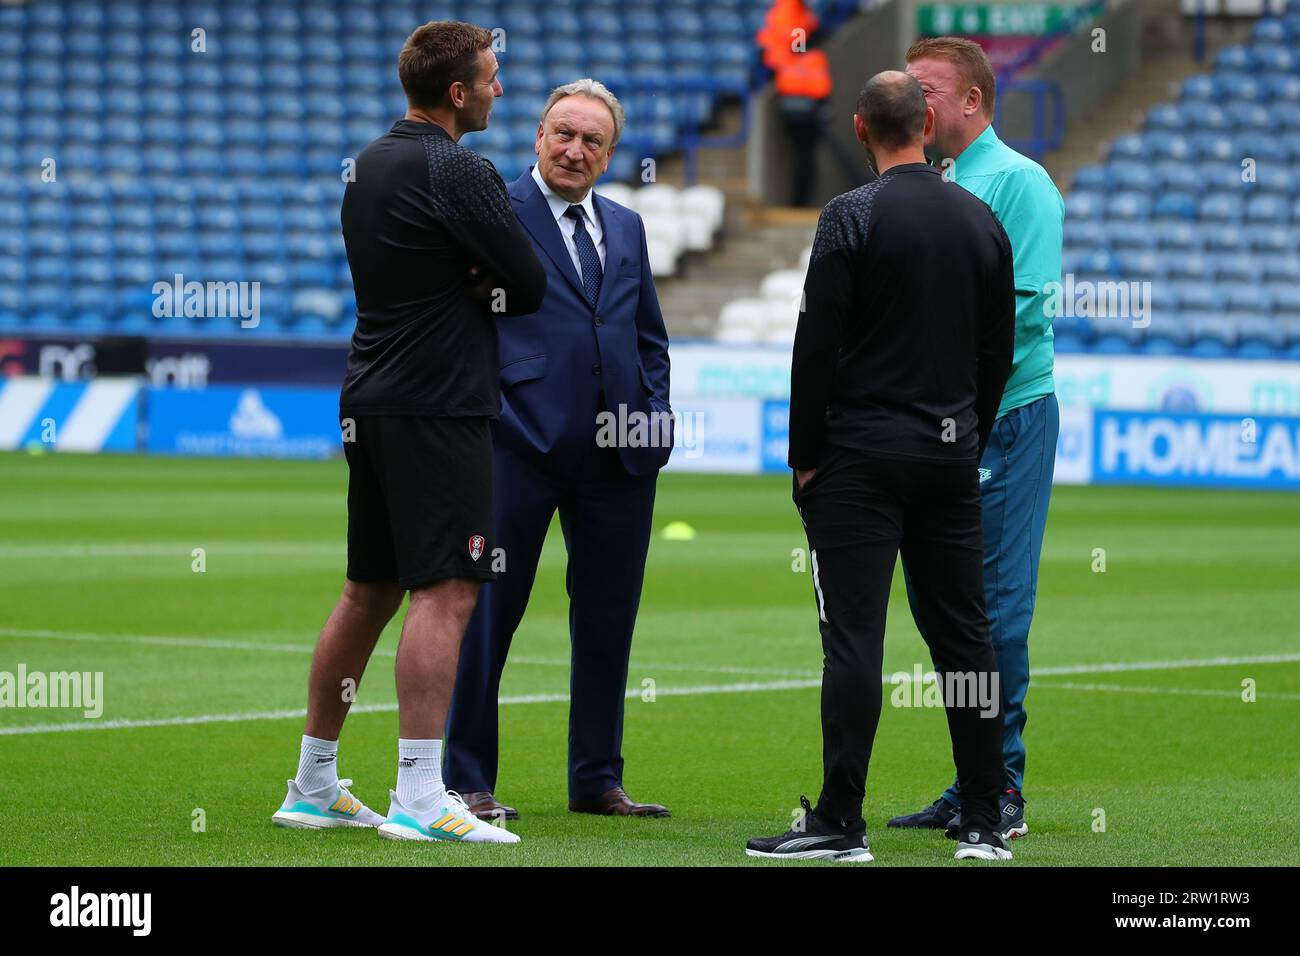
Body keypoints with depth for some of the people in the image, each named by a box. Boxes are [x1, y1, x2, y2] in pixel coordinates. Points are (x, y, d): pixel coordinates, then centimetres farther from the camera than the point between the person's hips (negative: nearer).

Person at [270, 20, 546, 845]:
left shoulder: (371, 164, 15)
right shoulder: (457, 172, -13)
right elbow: (531, 285, -11)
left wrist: (467, 283, 4)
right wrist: (488, 285, 7)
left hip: (373, 400, 9)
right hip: (438, 403, -9)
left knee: (369, 592, 15)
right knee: (445, 592, -11)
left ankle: (314, 785, 20)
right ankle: (420, 799, -17)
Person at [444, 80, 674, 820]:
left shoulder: (626, 229, 17)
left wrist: (655, 414, 9)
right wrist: (490, 412, -10)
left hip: (618, 454, 6)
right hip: (523, 445, -6)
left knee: (609, 618, 9)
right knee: (488, 612, -1)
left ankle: (598, 780, 18)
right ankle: (469, 780, 6)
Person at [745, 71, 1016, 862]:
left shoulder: (852, 217, -9)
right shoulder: (981, 220, 8)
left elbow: (818, 347, -10)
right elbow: (1000, 351, 12)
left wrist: (804, 458, -2)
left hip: (863, 457, -5)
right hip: (952, 456, 5)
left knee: (854, 637, -6)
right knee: (965, 635, 8)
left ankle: (840, 822, -8)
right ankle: (986, 824, 9)